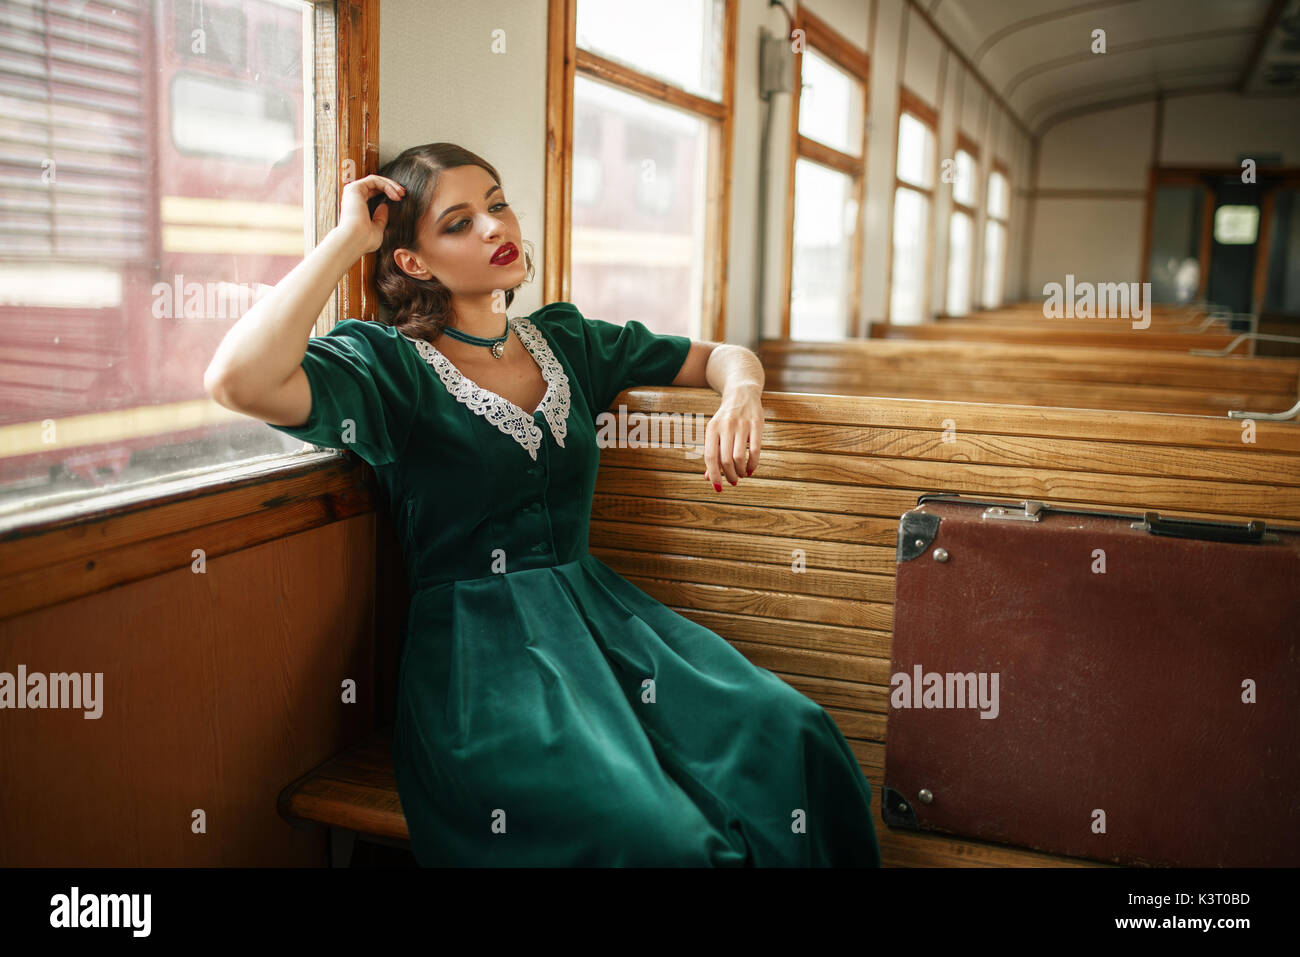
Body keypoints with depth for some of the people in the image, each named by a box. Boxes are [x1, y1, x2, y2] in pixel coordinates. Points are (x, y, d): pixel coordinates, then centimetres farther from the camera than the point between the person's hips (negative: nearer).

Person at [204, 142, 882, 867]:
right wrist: (348, 238, -10)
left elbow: (721, 356, 24)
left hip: (596, 609, 5)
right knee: (638, 824, -31)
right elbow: (239, 379, -22)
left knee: (788, 733, -22)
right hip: (473, 639, -5)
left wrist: (741, 393, -2)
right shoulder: (391, 364, -2)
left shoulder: (568, 341, 15)